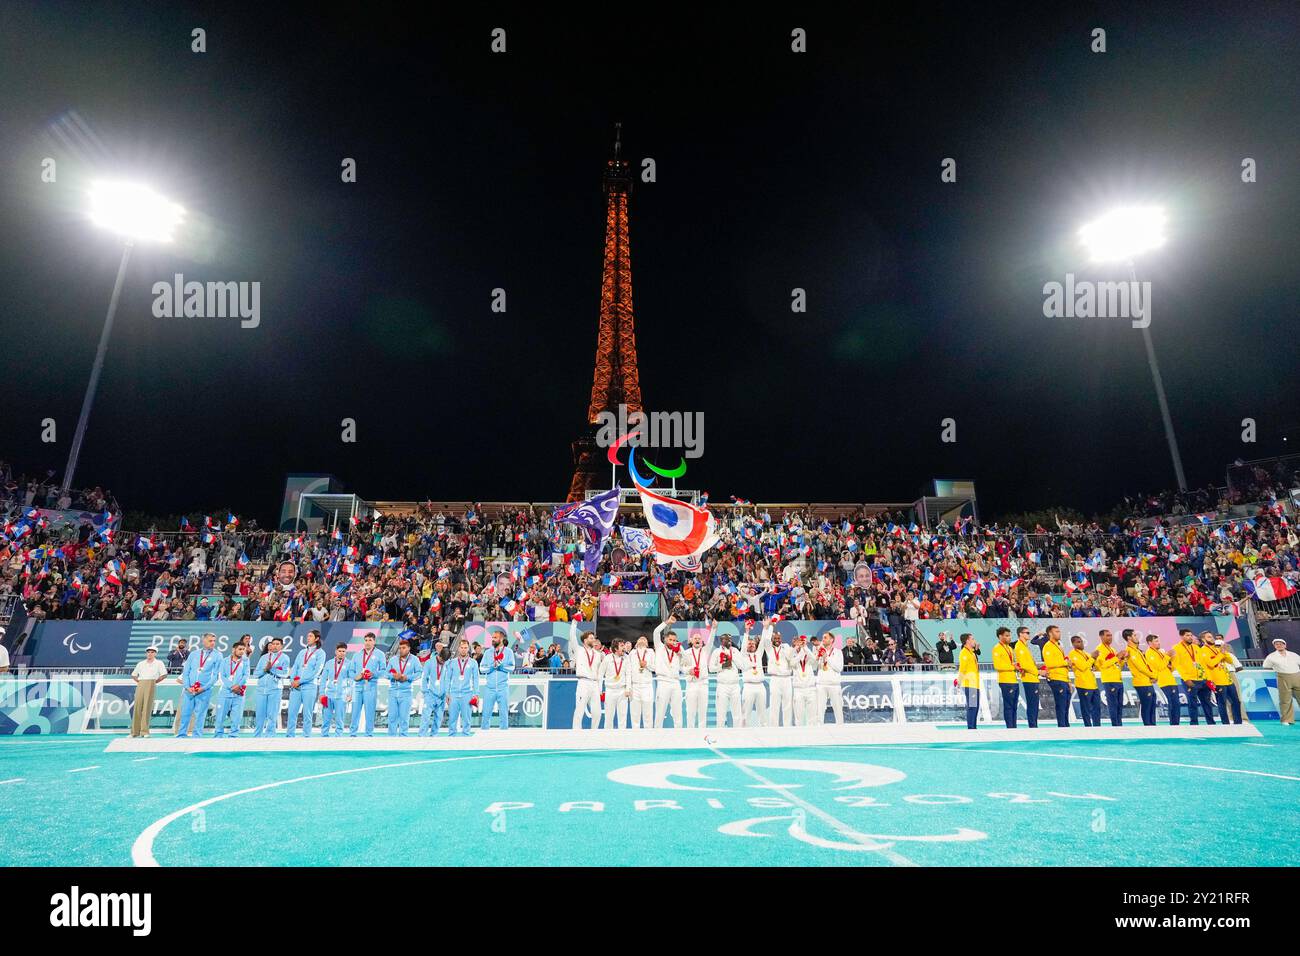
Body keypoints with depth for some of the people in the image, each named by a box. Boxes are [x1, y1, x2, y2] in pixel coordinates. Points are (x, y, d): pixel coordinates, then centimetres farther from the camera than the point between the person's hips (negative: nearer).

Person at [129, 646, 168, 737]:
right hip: (140, 685, 3)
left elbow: (164, 675, 0)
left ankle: (144, 731, -6)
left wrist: (155, 681, -3)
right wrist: (138, 681, 10)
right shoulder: (140, 663, 18)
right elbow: (133, 675, 24)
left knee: (147, 707, -7)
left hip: (151, 685, -3)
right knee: (137, 707, -1)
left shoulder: (159, 663, 8)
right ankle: (134, 731, 5)